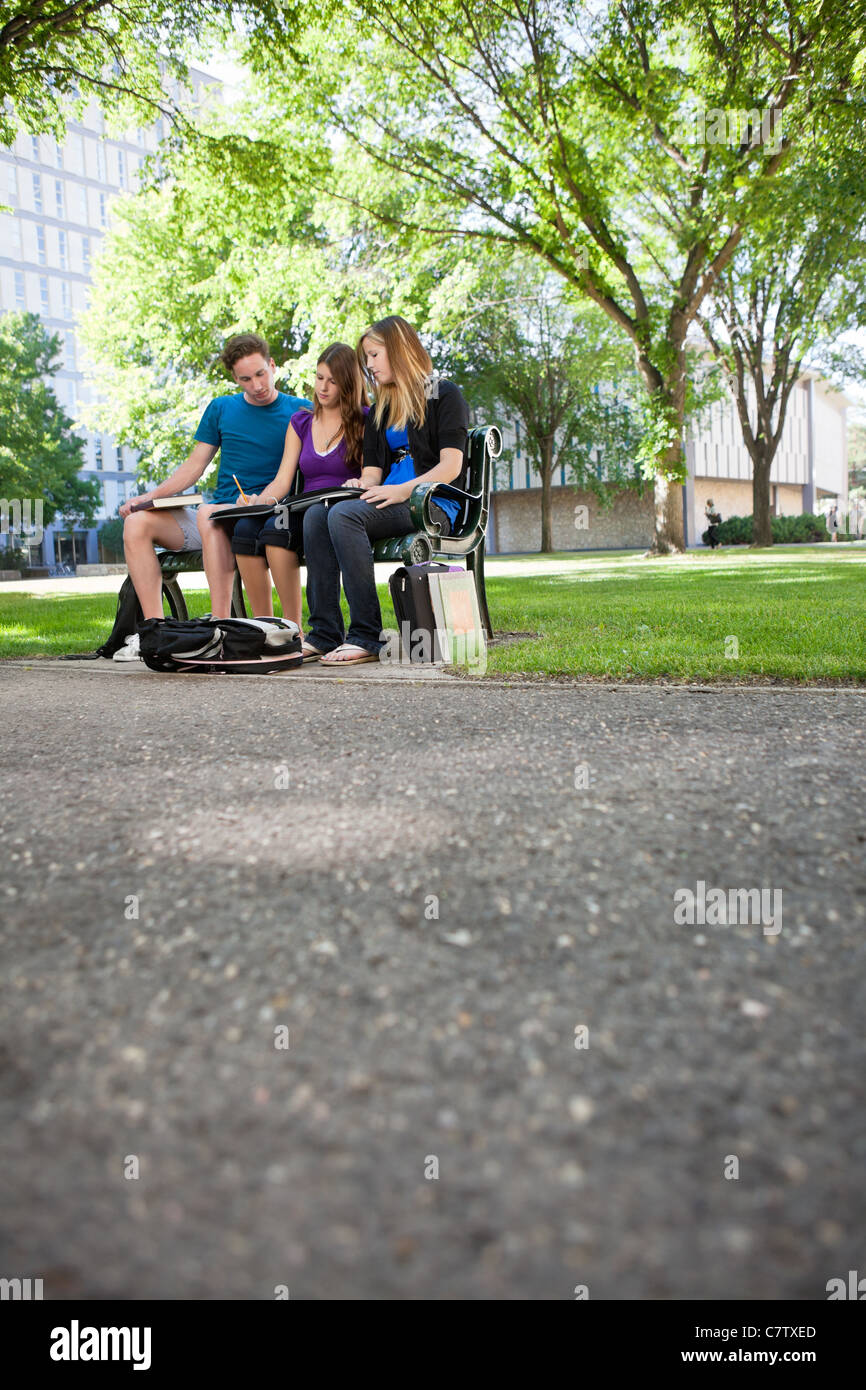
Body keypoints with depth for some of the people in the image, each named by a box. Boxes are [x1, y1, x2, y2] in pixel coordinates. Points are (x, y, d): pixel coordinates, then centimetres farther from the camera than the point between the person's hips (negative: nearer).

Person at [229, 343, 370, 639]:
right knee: (245, 528, -26)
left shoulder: (365, 421, 6)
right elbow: (282, 481, 12)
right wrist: (255, 503, -7)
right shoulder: (300, 422, 19)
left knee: (277, 528, -33)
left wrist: (359, 484, -24)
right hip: (304, 512, 5)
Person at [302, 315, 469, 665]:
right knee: (316, 514, -22)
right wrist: (362, 487, -8)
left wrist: (403, 490, -21)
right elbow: (372, 469, 17)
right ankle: (324, 634, -29)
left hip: (435, 506, -6)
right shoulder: (380, 409, 26)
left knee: (344, 514, -32)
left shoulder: (444, 394, 5)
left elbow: (451, 466, -7)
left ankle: (367, 638, -34)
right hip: (389, 503, 6)